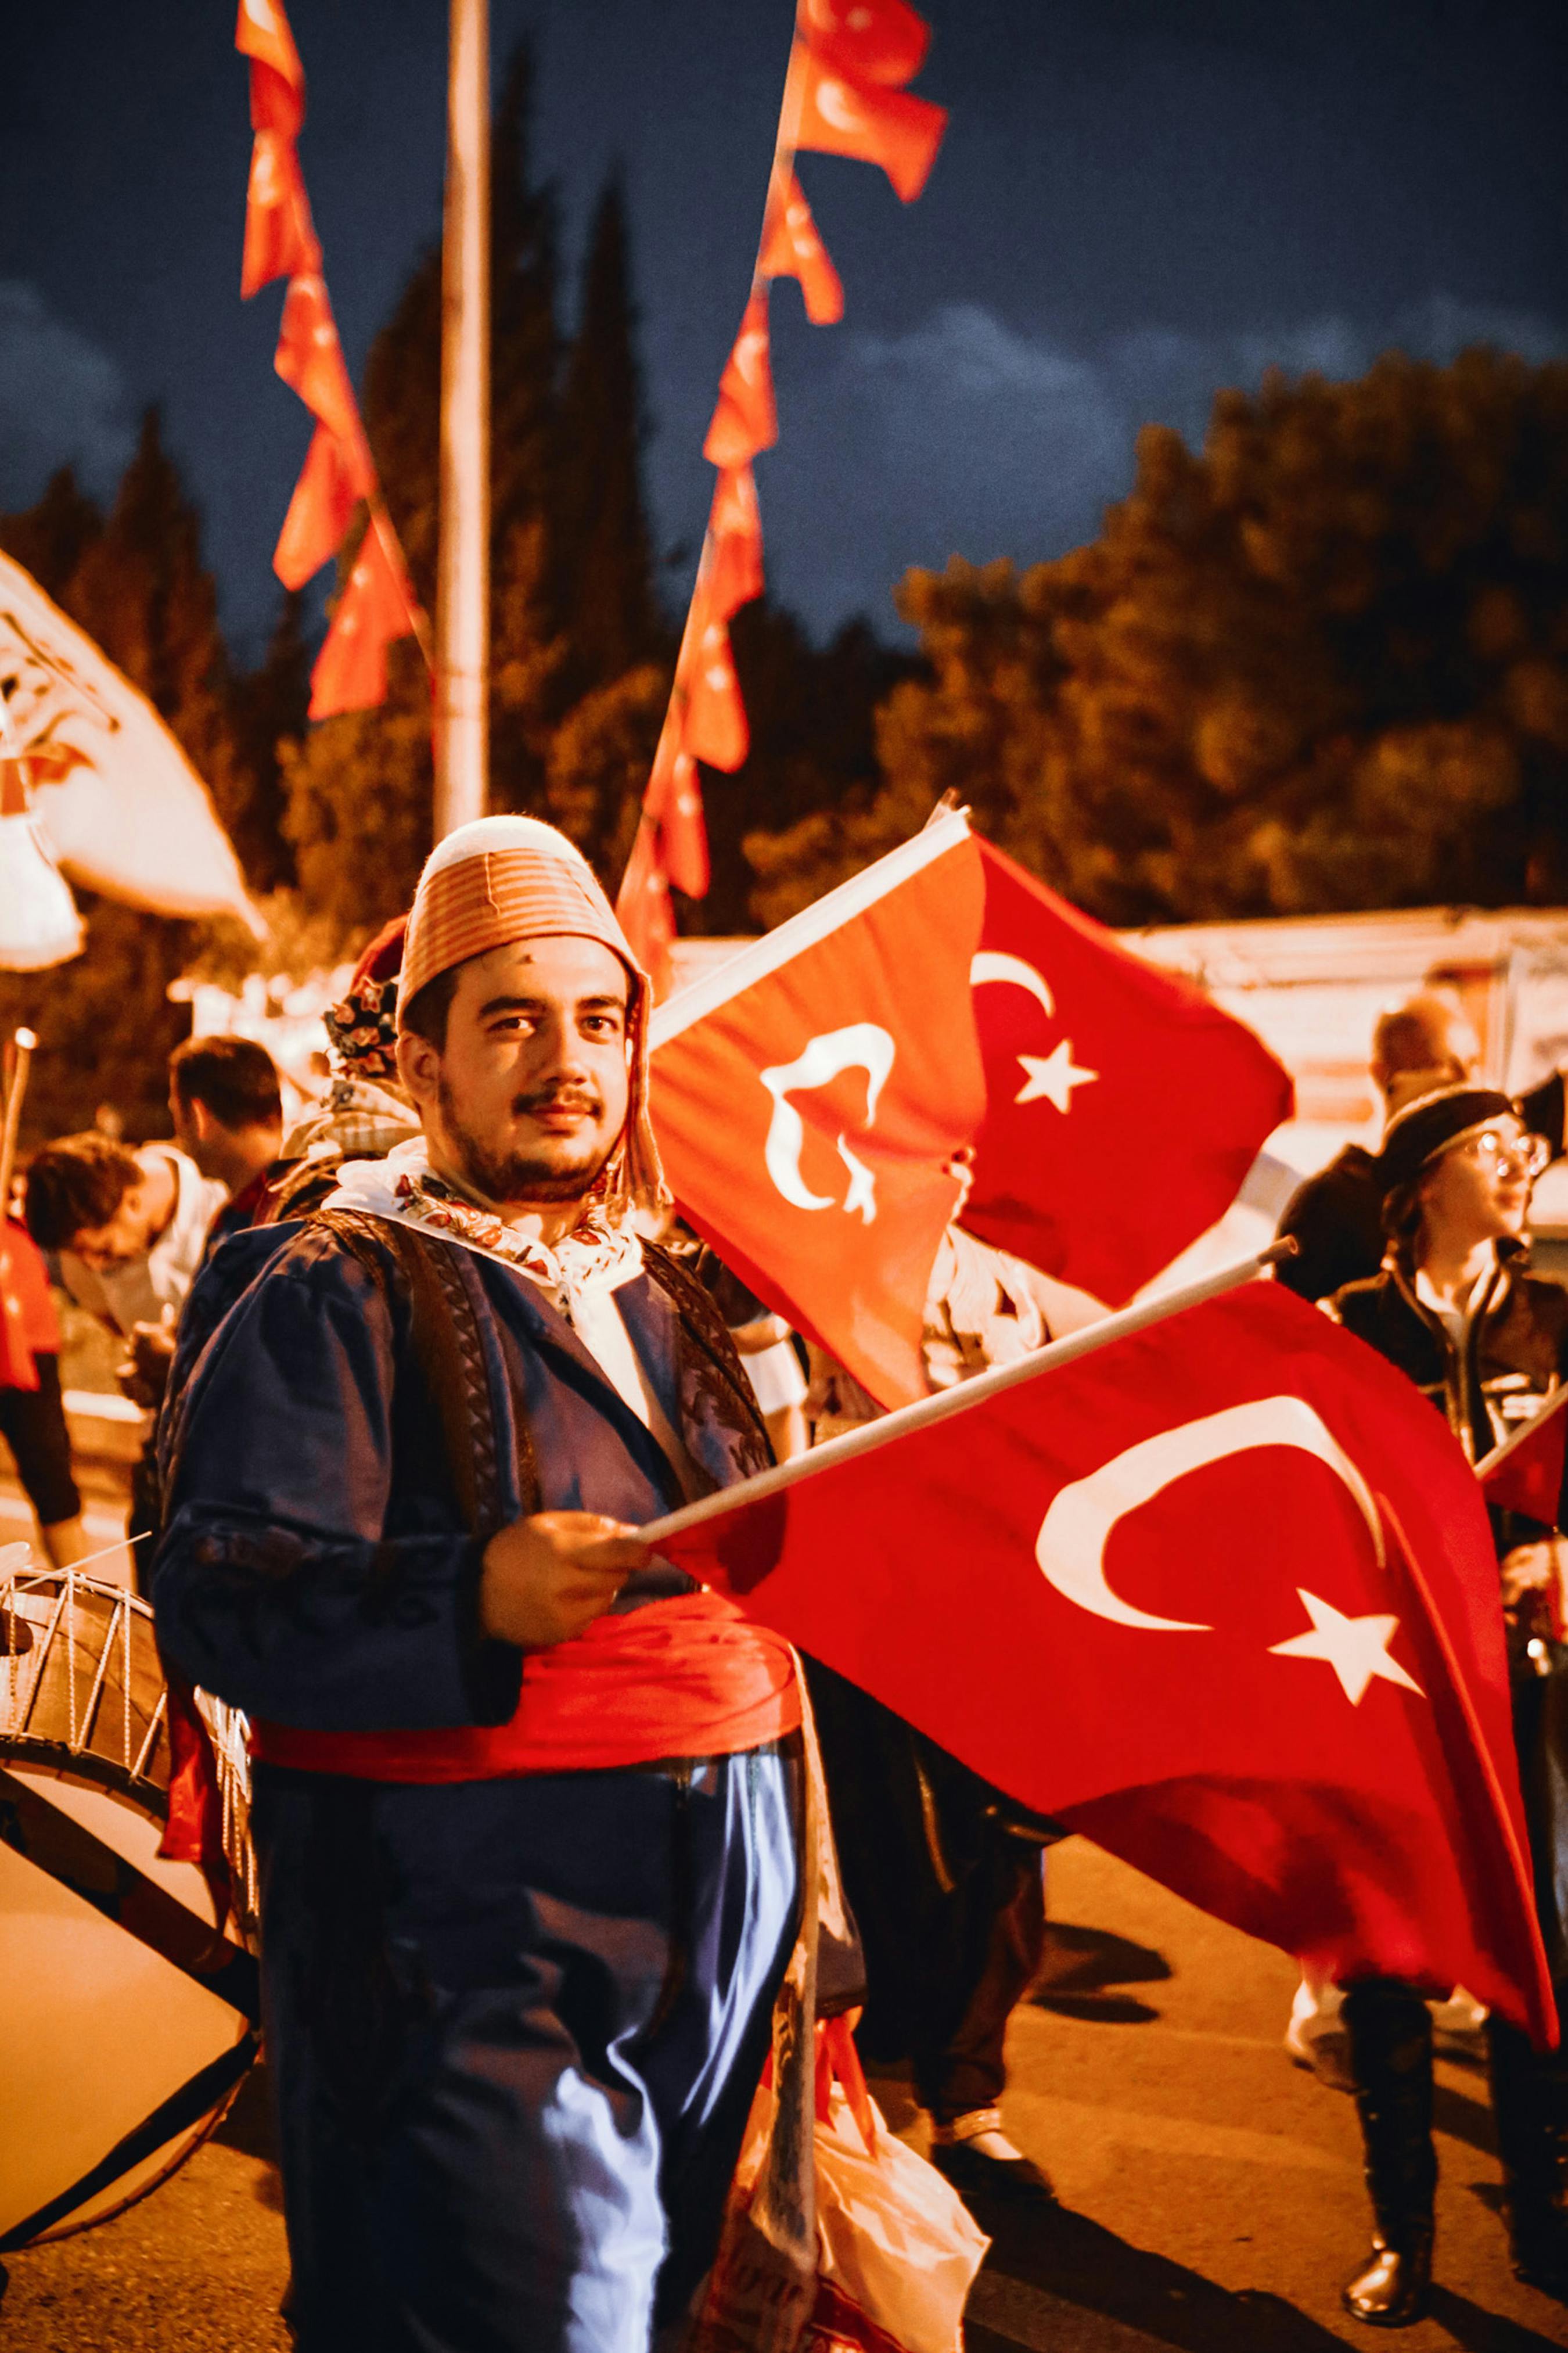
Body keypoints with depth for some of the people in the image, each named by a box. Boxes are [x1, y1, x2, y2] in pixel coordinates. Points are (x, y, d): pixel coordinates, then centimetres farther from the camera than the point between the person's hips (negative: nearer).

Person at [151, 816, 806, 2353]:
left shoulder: (669, 1294, 18)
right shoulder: (340, 1291, -4)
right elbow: (220, 1599, -16)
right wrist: (473, 1602, -29)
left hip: (720, 1895, 7)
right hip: (472, 1912, -7)